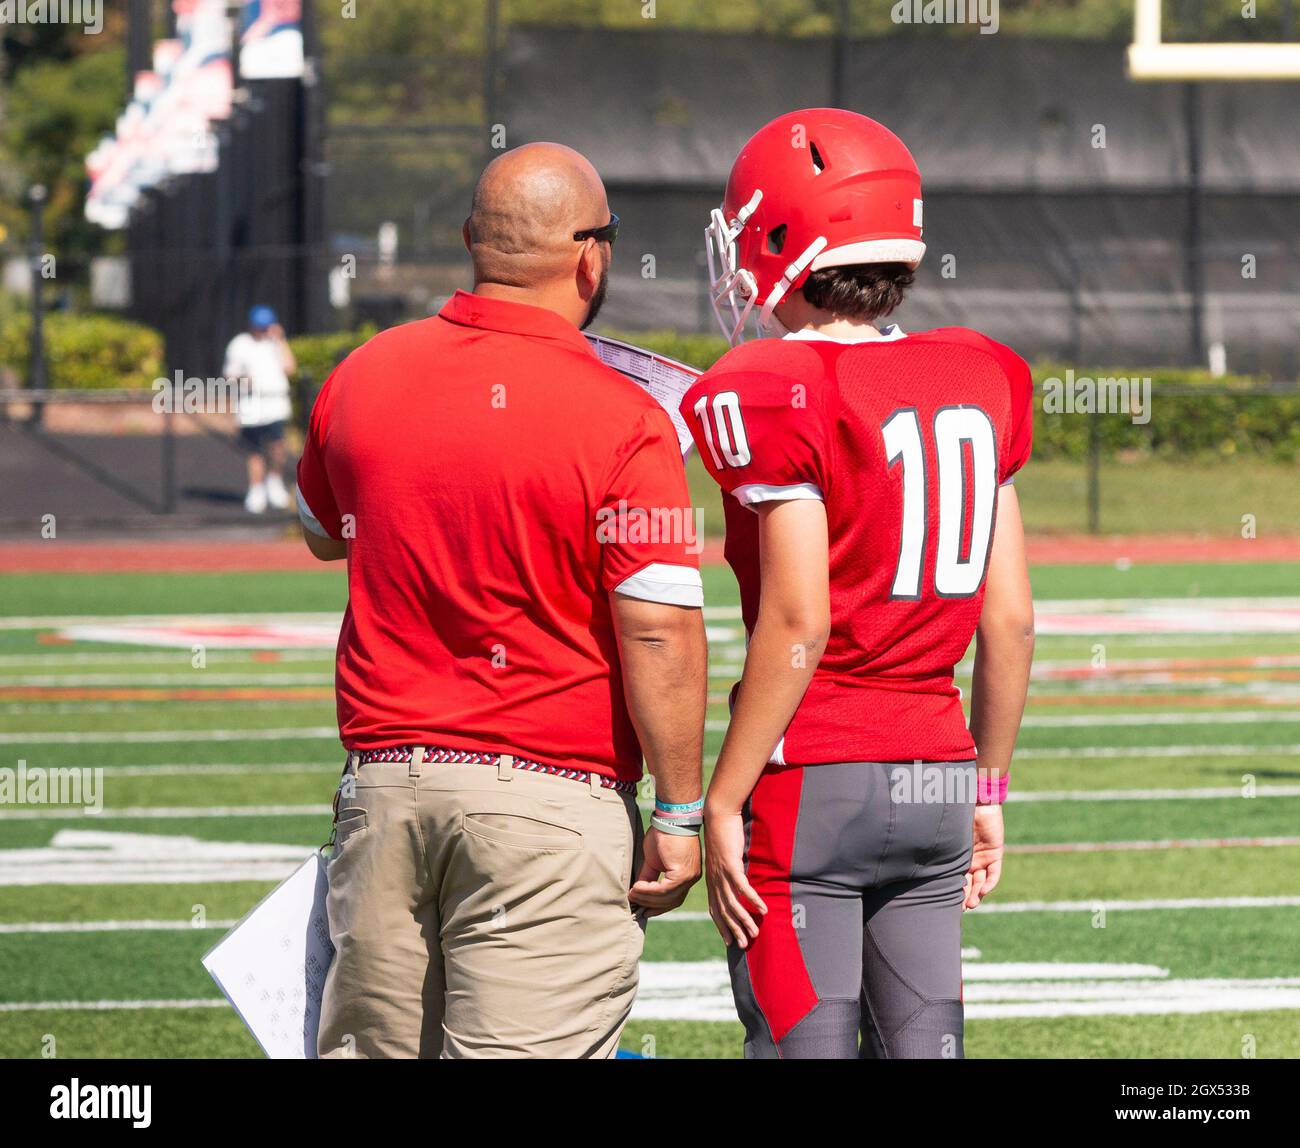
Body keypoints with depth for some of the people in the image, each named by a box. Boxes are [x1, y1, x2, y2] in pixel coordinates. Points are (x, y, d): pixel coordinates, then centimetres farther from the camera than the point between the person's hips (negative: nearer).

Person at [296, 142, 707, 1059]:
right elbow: (660, 635, -15)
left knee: (372, 1047, 12)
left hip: (384, 778, 5)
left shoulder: (364, 378, 4)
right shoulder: (620, 422, -12)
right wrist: (679, 816, -8)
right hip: (550, 801, -5)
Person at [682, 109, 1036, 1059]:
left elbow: (797, 628, -15)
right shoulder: (977, 384, 8)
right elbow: (1010, 621, 9)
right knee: (921, 1046, 9)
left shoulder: (778, 399, -11)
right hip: (935, 777, 6)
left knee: (805, 1042, -2)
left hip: (813, 779, -6)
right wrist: (988, 786, 19)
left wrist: (720, 804, -10)